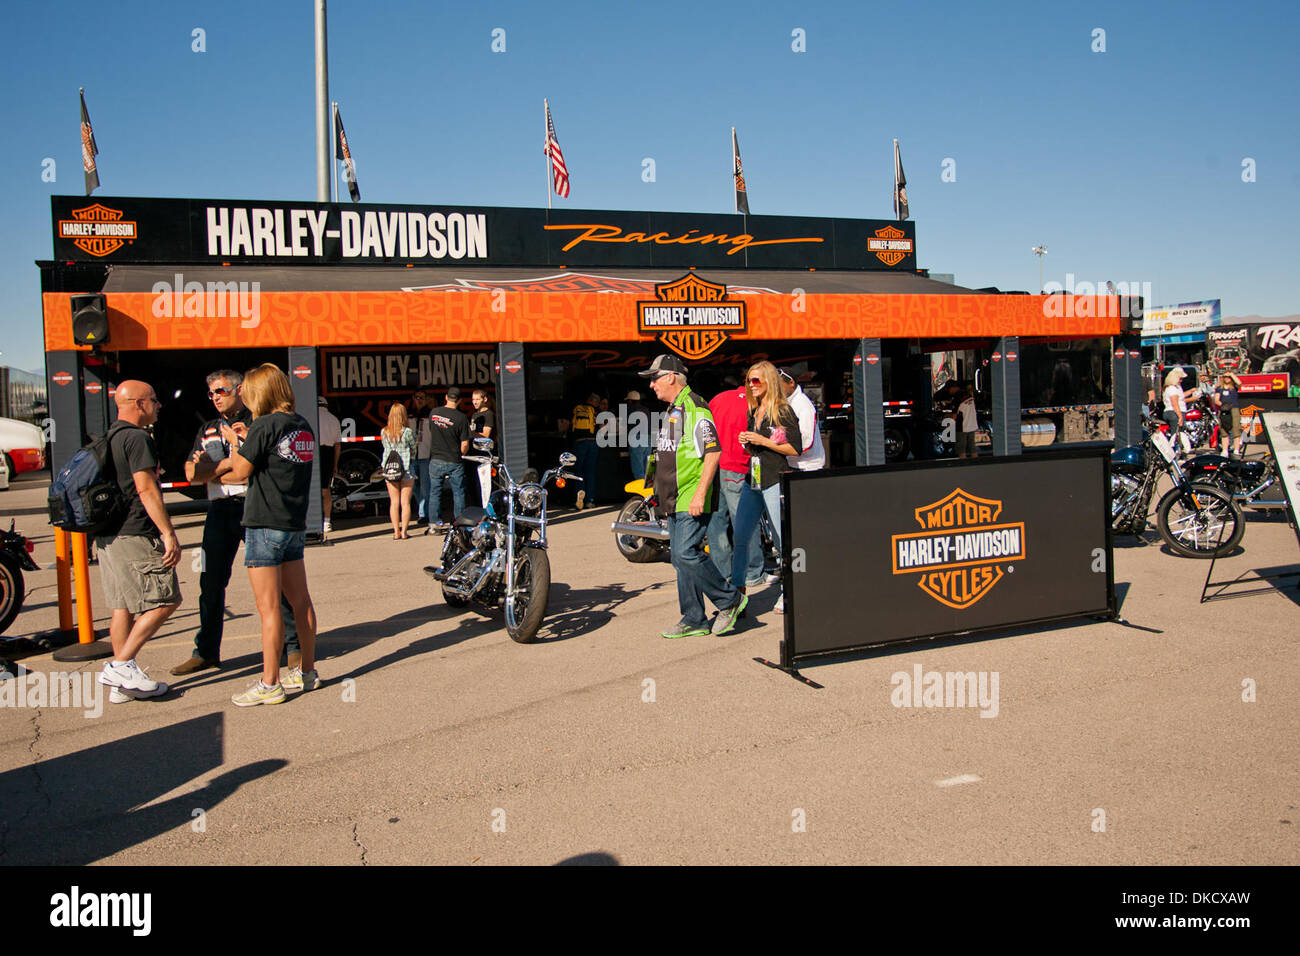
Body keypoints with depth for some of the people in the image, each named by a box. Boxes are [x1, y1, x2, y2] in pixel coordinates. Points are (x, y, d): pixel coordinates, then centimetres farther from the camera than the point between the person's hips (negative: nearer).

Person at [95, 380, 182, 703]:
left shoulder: (108, 438, 18)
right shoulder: (137, 438, -12)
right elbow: (146, 489, -19)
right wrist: (169, 534, -20)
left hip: (107, 536, 10)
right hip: (135, 535, -10)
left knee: (124, 607, 12)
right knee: (164, 600, -4)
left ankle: (121, 683, 14)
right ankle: (120, 665, -6)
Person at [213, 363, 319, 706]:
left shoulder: (265, 425, -13)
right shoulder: (303, 426, 9)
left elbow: (241, 471, -9)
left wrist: (219, 474, 11)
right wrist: (236, 454, 16)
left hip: (265, 524, -8)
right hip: (295, 524, 8)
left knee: (269, 606, -3)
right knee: (300, 600, 13)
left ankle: (269, 684, 2)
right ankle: (308, 671, 23)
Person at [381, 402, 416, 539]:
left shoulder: (384, 432, 0)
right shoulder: (408, 432, -10)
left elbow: (385, 448, 10)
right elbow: (413, 449, 1)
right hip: (406, 471, -3)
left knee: (394, 502, 8)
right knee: (405, 502, 3)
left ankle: (396, 532, 8)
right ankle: (403, 531, 3)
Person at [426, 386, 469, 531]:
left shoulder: (434, 413, 0)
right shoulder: (461, 417, -12)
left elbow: (430, 434, 13)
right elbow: (465, 444, -11)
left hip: (435, 461, 3)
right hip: (454, 462, -3)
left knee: (434, 492, 10)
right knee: (458, 492, 8)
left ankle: (435, 522, 13)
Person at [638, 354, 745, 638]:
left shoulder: (695, 408, -12)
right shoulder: (672, 411, 20)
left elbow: (712, 452, -19)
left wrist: (700, 494, -25)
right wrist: (662, 490, 26)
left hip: (692, 500, -10)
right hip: (675, 501, 10)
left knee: (687, 554, -15)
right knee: (681, 558, 9)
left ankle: (730, 600, 2)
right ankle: (694, 620, 15)